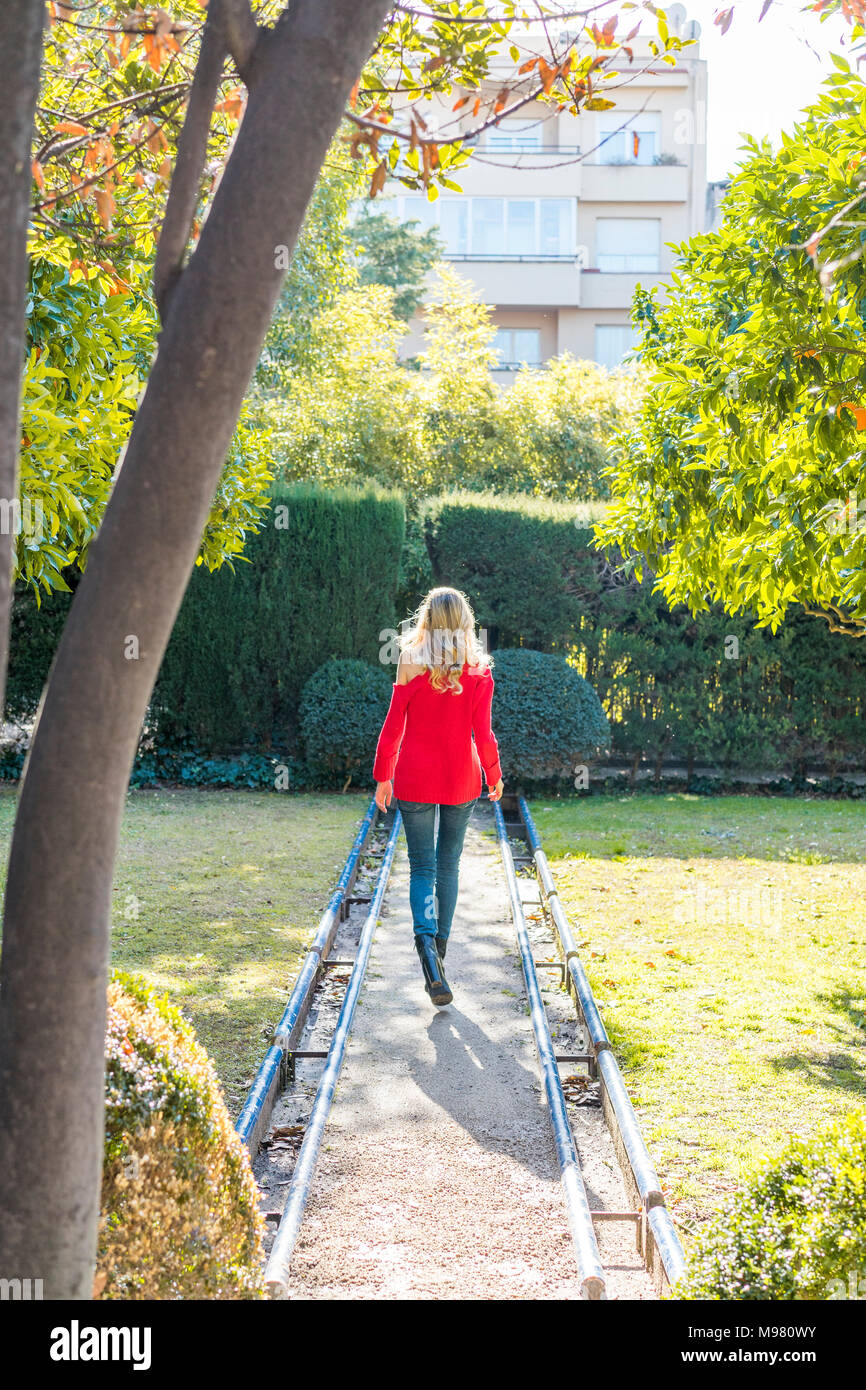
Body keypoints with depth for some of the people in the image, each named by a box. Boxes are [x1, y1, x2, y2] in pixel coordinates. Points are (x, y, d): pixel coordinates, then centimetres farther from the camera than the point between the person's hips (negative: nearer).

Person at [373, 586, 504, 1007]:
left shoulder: (411, 666, -7)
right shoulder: (479, 672, -5)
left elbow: (393, 726, -5)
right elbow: (483, 733, -4)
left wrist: (382, 776, 6)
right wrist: (494, 776, 11)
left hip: (415, 777, -1)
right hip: (461, 780, 1)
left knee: (422, 868, 0)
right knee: (448, 866, 16)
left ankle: (426, 944, -23)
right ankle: (438, 951, 23)